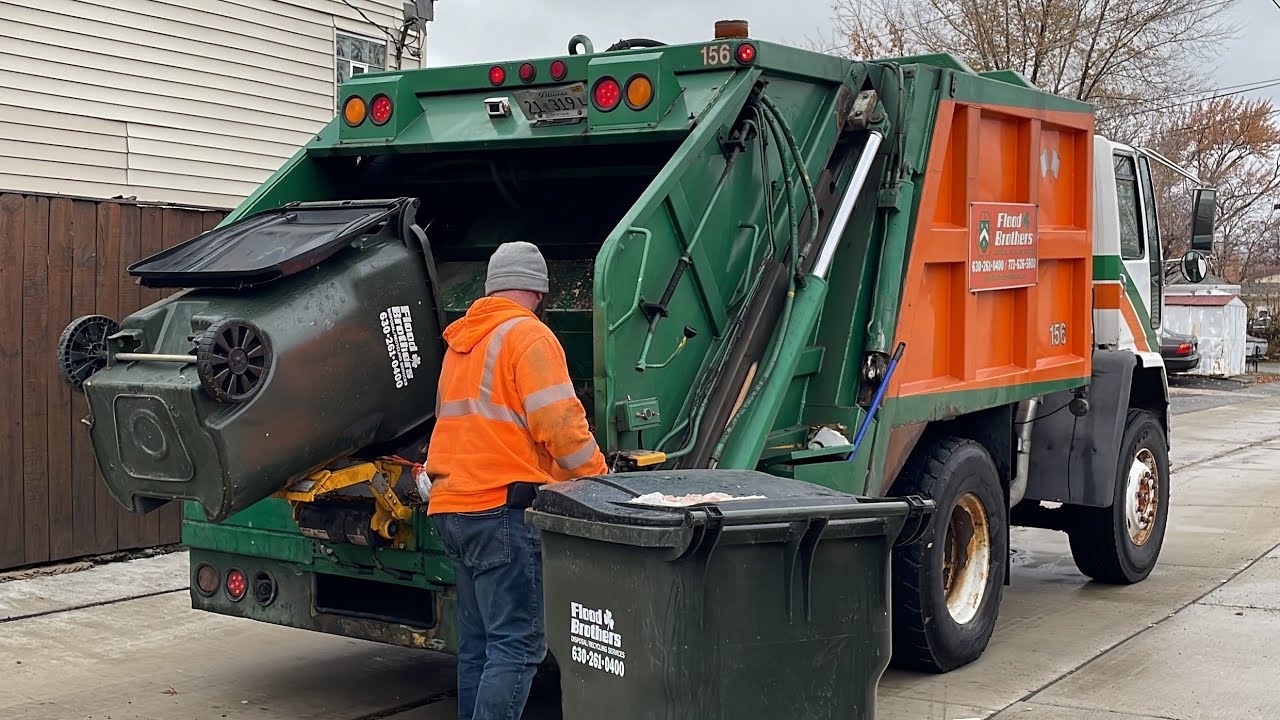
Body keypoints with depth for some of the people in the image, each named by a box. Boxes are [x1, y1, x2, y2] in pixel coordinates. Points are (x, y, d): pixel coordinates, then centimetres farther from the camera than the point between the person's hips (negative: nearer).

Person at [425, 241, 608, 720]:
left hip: (452, 506, 9)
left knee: (477, 644, 14)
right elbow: (560, 424, -18)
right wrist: (599, 480, -7)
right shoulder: (528, 336, -8)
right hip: (502, 507, -9)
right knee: (517, 645, -9)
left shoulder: (460, 342, 19)